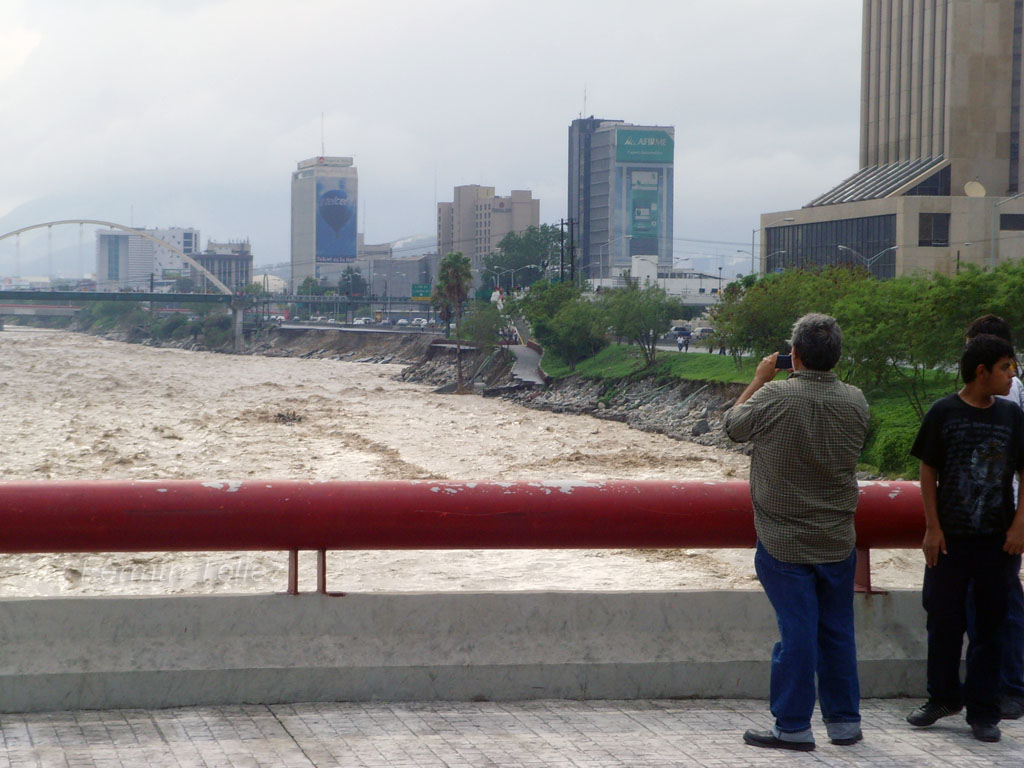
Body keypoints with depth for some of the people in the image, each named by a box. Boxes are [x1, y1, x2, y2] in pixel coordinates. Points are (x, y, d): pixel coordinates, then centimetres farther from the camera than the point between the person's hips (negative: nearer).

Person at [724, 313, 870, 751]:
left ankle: (793, 727, 5)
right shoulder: (855, 402, -5)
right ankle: (845, 720, 21)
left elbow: (733, 427, 1)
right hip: (838, 542, 4)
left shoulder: (773, 398, -17)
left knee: (797, 632, 0)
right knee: (837, 632, 13)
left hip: (784, 543, -3)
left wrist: (760, 378, 12)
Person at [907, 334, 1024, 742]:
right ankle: (943, 697, 26)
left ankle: (983, 712, 13)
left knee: (989, 625, 5)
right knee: (944, 621, 8)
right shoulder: (943, 413, -4)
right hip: (950, 539, -1)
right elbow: (928, 472, 0)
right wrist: (932, 528, -4)